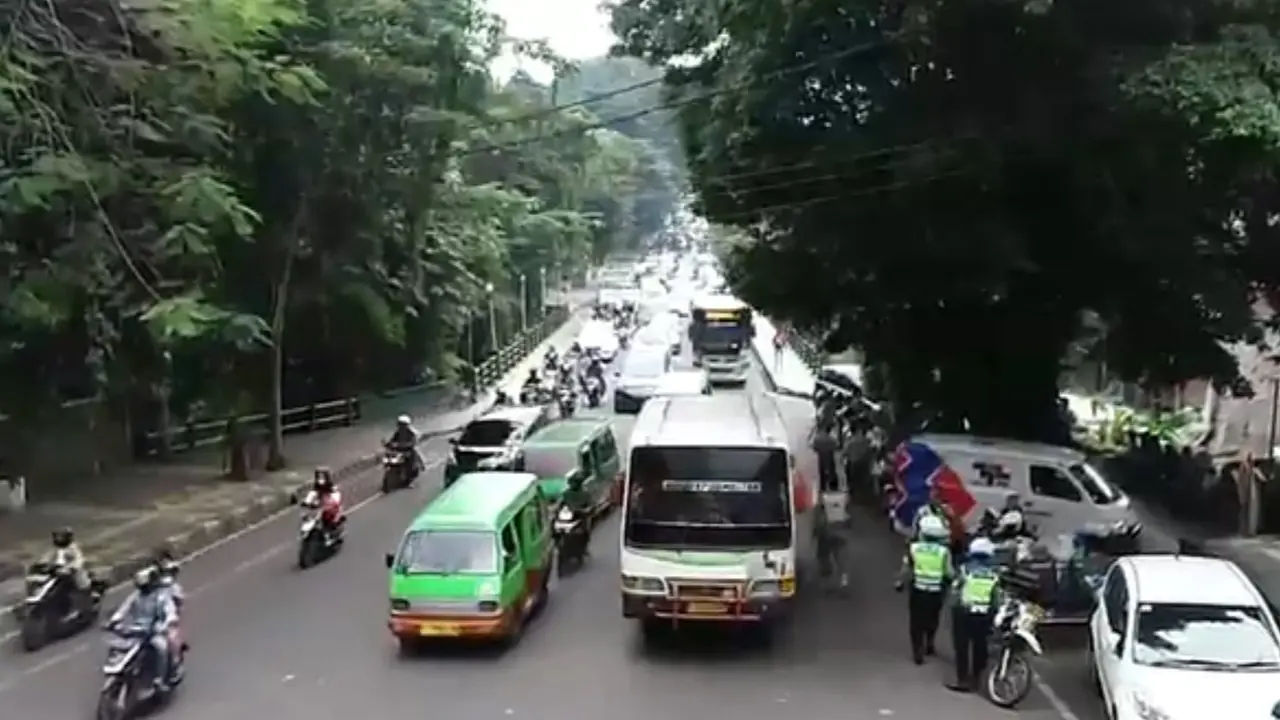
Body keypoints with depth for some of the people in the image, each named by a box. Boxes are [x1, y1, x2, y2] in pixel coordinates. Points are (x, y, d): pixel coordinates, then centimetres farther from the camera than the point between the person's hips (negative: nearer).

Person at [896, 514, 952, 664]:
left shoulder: (913, 548, -11)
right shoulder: (944, 551, -13)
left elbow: (906, 568, -6)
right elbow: (949, 573, -5)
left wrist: (900, 582, 10)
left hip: (917, 591, -1)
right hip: (936, 592, 1)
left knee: (916, 622, 10)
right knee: (932, 620, 24)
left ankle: (918, 654, 10)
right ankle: (929, 645, 40)